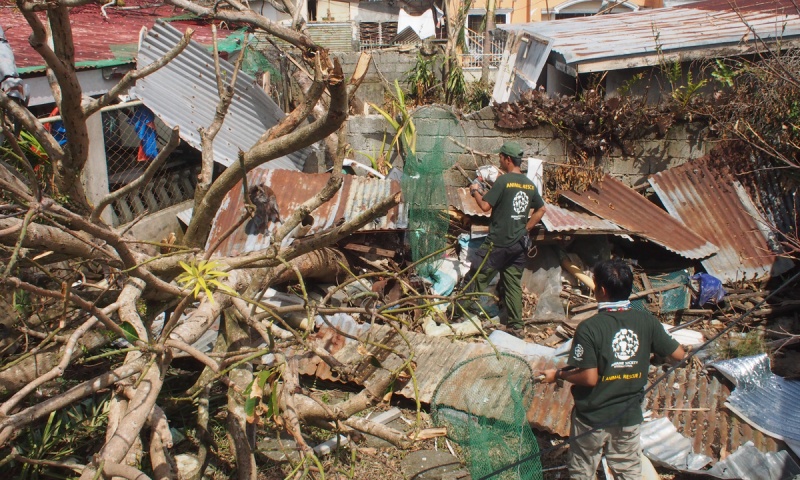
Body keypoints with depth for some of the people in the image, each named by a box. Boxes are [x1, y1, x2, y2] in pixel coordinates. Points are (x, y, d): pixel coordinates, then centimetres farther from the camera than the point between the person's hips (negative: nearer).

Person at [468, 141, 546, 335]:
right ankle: (517, 326, 13)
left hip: (499, 243, -7)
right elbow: (541, 210, 17)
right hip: (519, 244, 7)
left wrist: (476, 192, 3)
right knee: (514, 284, 11)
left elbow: (485, 206, -15)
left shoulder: (504, 180, -13)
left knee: (480, 277, 5)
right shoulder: (530, 184, 8)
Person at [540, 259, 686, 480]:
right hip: (630, 415, 4)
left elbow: (589, 378, -22)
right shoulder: (647, 321, -9)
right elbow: (679, 354, 1)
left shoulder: (589, 328, -21)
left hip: (593, 417, -3)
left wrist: (557, 375, -6)